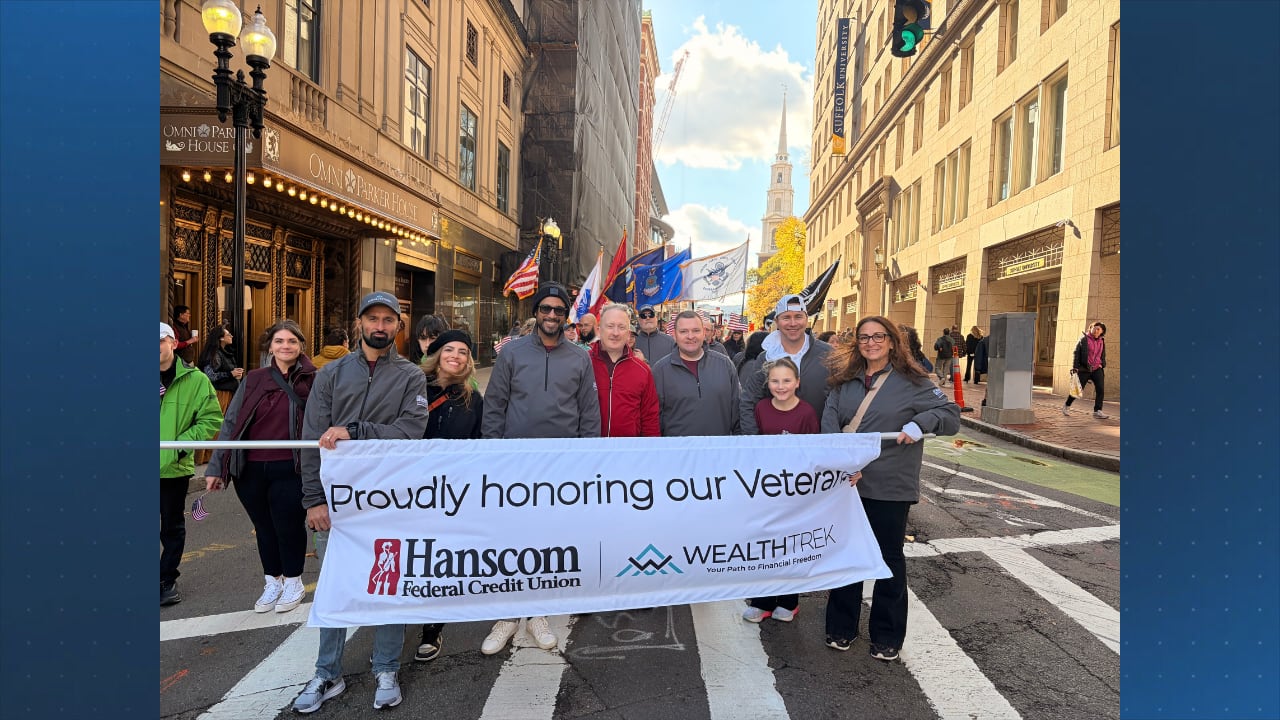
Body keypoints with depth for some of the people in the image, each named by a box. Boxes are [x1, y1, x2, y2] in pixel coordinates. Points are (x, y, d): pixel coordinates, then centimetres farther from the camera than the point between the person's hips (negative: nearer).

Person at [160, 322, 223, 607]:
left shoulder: (194, 379, -6)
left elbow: (211, 419, -4)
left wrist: (182, 444, -12)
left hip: (173, 468, -1)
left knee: (172, 527, 11)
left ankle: (167, 580, 25)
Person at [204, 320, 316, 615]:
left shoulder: (313, 380, -4)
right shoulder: (254, 380, 5)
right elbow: (231, 423, 7)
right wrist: (216, 467, 5)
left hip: (289, 470, -3)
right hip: (250, 470, 3)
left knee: (289, 525, 6)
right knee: (264, 527, 16)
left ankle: (293, 582, 28)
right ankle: (272, 582, 35)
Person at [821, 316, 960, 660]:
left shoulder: (911, 382, -3)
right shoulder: (844, 381, 6)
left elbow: (952, 414, -5)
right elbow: (830, 425, -3)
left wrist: (922, 422, -24)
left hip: (890, 487, -3)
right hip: (846, 482, 3)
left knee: (889, 558, 11)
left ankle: (887, 637, 26)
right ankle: (841, 627, 29)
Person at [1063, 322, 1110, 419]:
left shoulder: (1101, 342, 11)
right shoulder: (1084, 339, -4)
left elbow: (1103, 355, 25)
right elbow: (1076, 353, -6)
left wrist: (1102, 364, 10)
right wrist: (1074, 367, -11)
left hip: (1097, 369, 4)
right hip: (1084, 369, -4)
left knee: (1100, 389, -8)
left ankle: (1097, 411, -3)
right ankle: (1067, 406, 22)